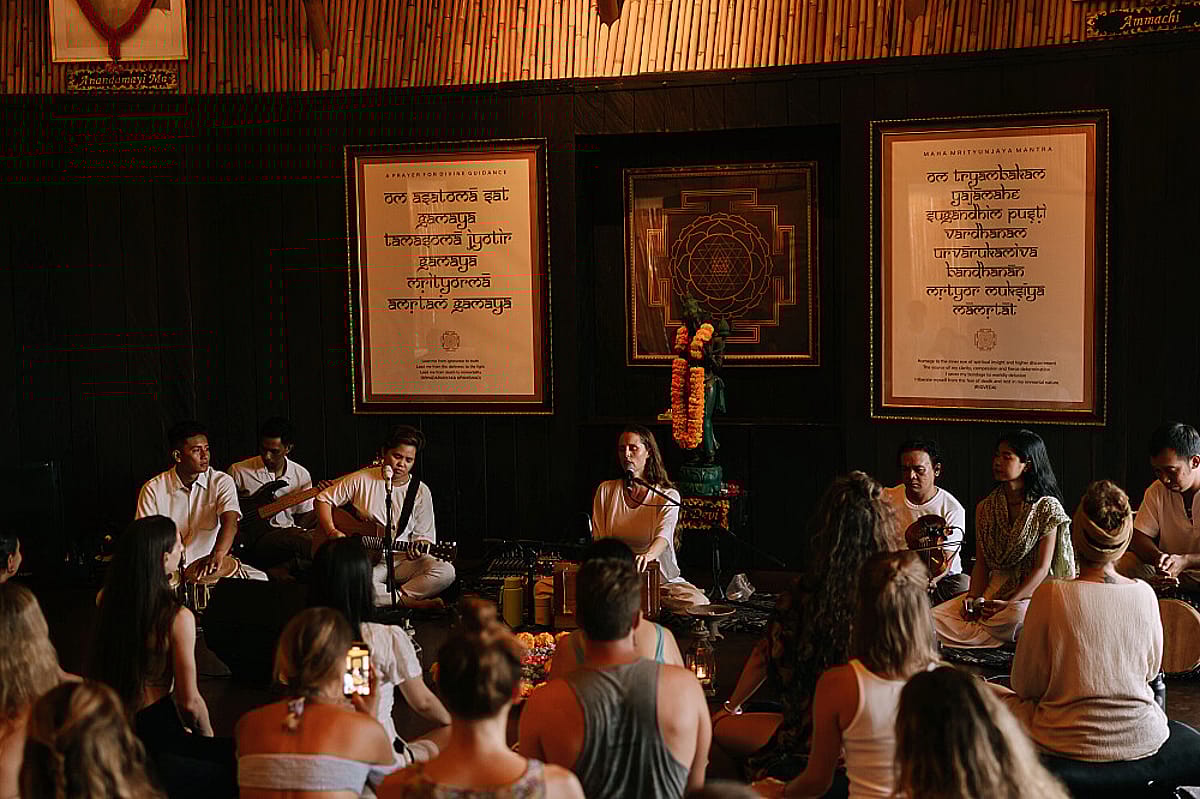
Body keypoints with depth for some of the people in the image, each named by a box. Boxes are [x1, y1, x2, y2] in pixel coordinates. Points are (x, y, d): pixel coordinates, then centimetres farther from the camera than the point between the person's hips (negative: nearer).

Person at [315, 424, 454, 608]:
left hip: (403, 560, 1)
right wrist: (332, 532, -9)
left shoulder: (420, 492, 3)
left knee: (446, 572, -27)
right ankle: (409, 602, -23)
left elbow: (424, 536, 6)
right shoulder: (362, 480, 0)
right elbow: (323, 499, 6)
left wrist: (417, 549, -17)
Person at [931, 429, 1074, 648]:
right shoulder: (985, 508, 11)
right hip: (992, 589, 4)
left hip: (1031, 591, -4)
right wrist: (974, 598, -9)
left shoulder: (1047, 507, -5)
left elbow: (1042, 568, -8)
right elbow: (981, 563, 10)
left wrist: (1009, 603, -19)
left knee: (1016, 617, -40)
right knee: (934, 617, -20)